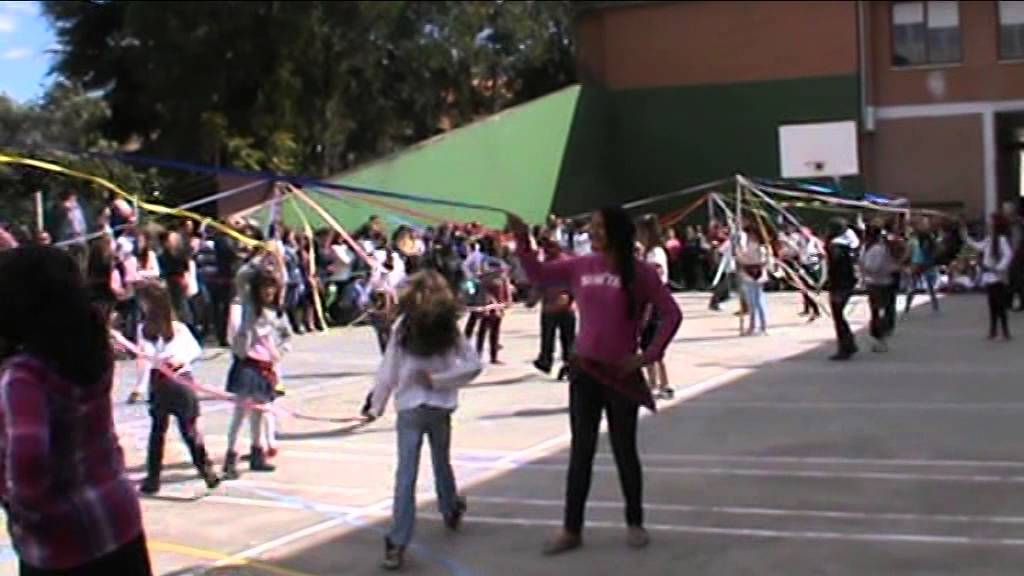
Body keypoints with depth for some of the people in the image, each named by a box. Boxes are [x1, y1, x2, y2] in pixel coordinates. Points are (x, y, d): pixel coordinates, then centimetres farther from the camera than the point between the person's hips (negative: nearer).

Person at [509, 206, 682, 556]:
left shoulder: (640, 273, -10)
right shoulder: (581, 267, 1)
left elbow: (671, 314, -8)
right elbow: (538, 274, 10)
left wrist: (648, 356, -13)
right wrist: (522, 242, -4)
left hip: (621, 372, -3)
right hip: (584, 370, 3)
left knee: (624, 449, 8)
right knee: (581, 451, 8)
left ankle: (635, 523, 26)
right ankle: (572, 530, 14)